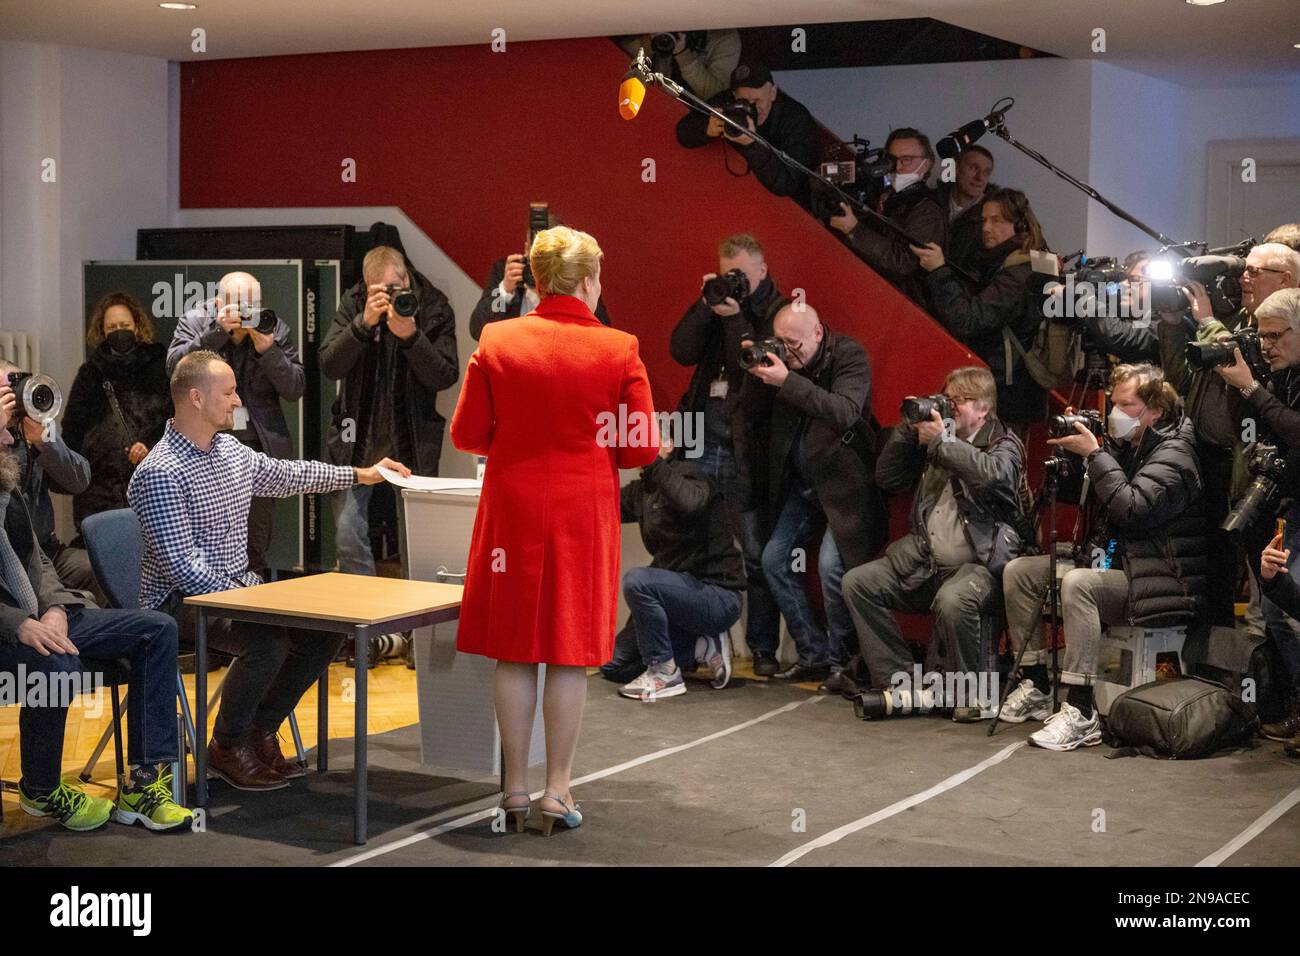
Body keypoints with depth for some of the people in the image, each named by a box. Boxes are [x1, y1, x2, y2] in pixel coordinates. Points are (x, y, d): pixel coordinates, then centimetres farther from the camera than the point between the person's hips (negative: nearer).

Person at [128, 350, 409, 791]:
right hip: (181, 601, -9)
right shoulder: (160, 473, -19)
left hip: (238, 587, 9)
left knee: (326, 629, -5)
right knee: (267, 640, -31)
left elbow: (286, 475, 26)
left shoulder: (231, 450, 9)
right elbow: (181, 564, -24)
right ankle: (226, 748, -7)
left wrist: (360, 474, 25)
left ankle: (260, 730, 10)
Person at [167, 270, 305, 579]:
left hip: (259, 447, 2)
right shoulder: (195, 322, 3)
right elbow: (175, 366, -13)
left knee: (257, 540, 6)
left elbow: (295, 389, 1)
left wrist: (267, 349, -13)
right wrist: (217, 332, -20)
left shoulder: (274, 328, 6)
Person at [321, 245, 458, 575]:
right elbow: (329, 365, -10)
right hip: (357, 436, 1)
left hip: (411, 439, -1)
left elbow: (446, 377, -11)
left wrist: (411, 336, -24)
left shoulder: (434, 308, -4)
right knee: (348, 536, -2)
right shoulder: (353, 303, 0)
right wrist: (364, 322, -22)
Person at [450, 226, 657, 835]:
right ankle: (557, 791, 10)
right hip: (585, 512, -1)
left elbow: (467, 434, 0)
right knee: (571, 652, 6)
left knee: (515, 652, 8)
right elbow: (642, 448, -6)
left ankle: (515, 788, 14)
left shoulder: (497, 341, -3)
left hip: (513, 510, 1)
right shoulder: (619, 350, -6)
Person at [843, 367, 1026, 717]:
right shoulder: (931, 441, 17)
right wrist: (907, 431, 6)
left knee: (953, 601, -37)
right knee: (856, 582, -9)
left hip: (978, 563, -6)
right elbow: (887, 478, 16)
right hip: (923, 560, 6)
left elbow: (991, 475, -22)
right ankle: (897, 680, -7)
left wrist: (941, 441, -15)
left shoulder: (1004, 445, 3)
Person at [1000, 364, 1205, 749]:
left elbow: (1132, 509, -27)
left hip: (1158, 583, -10)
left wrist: (1094, 454, -22)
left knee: (1078, 583, -36)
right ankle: (1035, 687, 1)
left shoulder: (1173, 456, -12)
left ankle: (1081, 714, -37)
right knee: (1018, 571, 0)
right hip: (1111, 561, 10)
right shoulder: (1122, 446, 13)